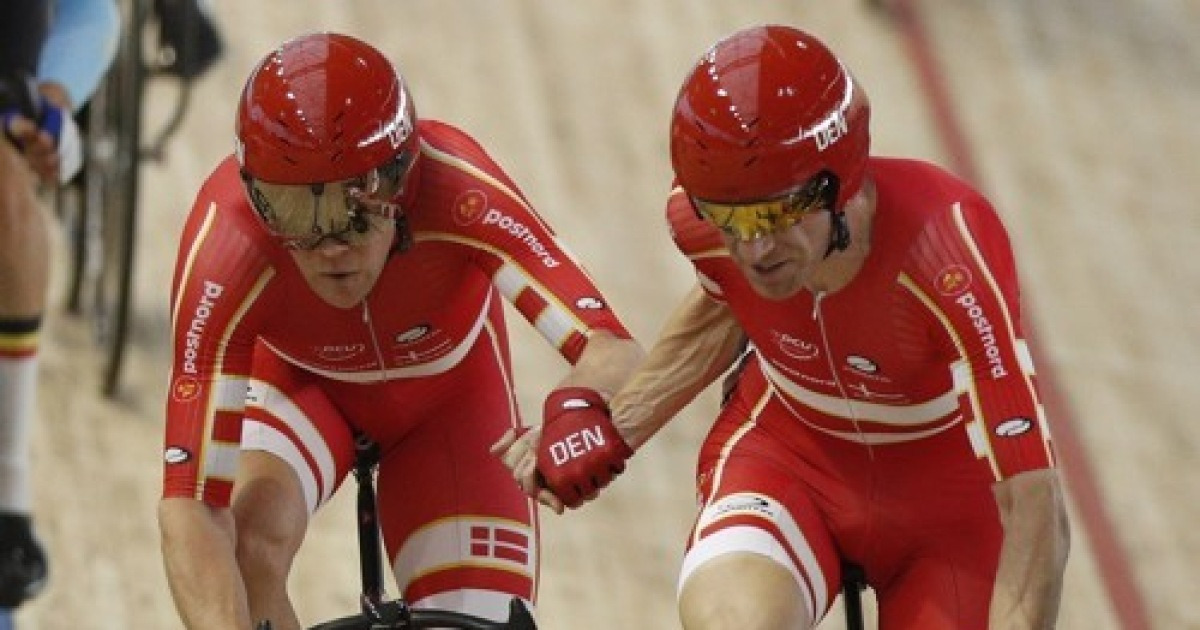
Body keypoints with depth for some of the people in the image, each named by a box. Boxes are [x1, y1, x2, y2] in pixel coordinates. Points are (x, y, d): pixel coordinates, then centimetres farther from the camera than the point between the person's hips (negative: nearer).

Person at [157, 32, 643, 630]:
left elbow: (615, 354, -45)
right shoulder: (226, 251, -39)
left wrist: (579, 409, -68)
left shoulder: (458, 194, -39)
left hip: (447, 392, 1)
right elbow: (188, 505, -42)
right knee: (250, 543, -30)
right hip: (298, 380, -1)